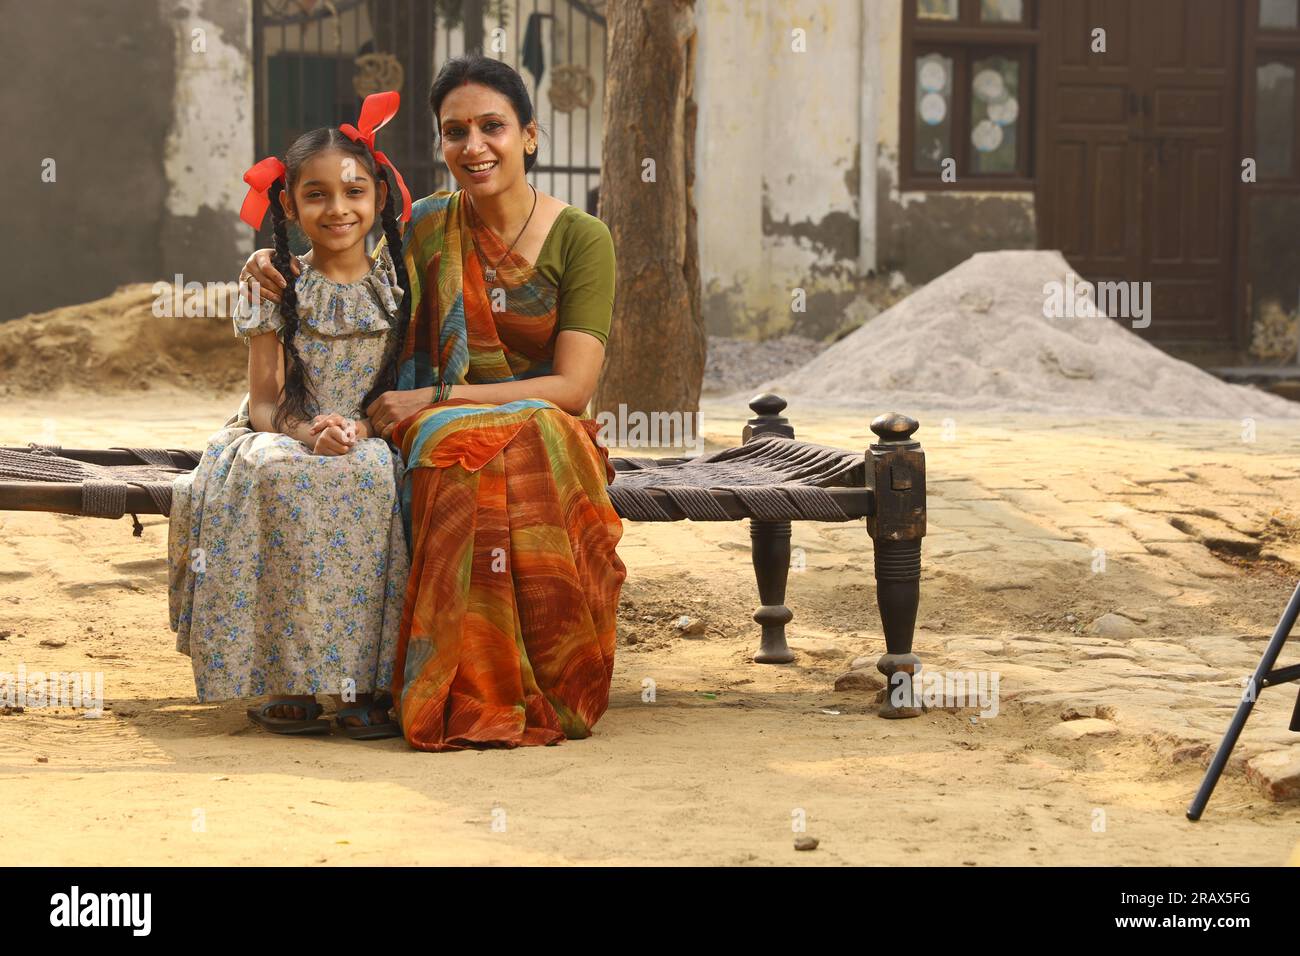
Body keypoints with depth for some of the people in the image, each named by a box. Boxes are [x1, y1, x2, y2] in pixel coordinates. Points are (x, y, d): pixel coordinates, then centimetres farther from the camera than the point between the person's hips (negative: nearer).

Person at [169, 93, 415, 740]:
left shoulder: (397, 285, 7)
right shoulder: (276, 290, 3)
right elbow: (263, 403, -1)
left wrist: (361, 428, -15)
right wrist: (306, 431, -23)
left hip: (368, 441, 1)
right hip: (284, 439, -1)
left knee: (374, 476, -36)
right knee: (278, 477, -38)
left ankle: (360, 680, -30)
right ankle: (286, 679, -29)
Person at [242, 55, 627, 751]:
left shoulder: (581, 239, 0)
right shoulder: (426, 229, 7)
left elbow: (572, 386, -9)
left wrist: (433, 399, -15)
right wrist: (280, 265, -1)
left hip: (543, 440, -2)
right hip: (438, 437, 2)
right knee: (459, 451, -35)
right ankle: (473, 695, -26)